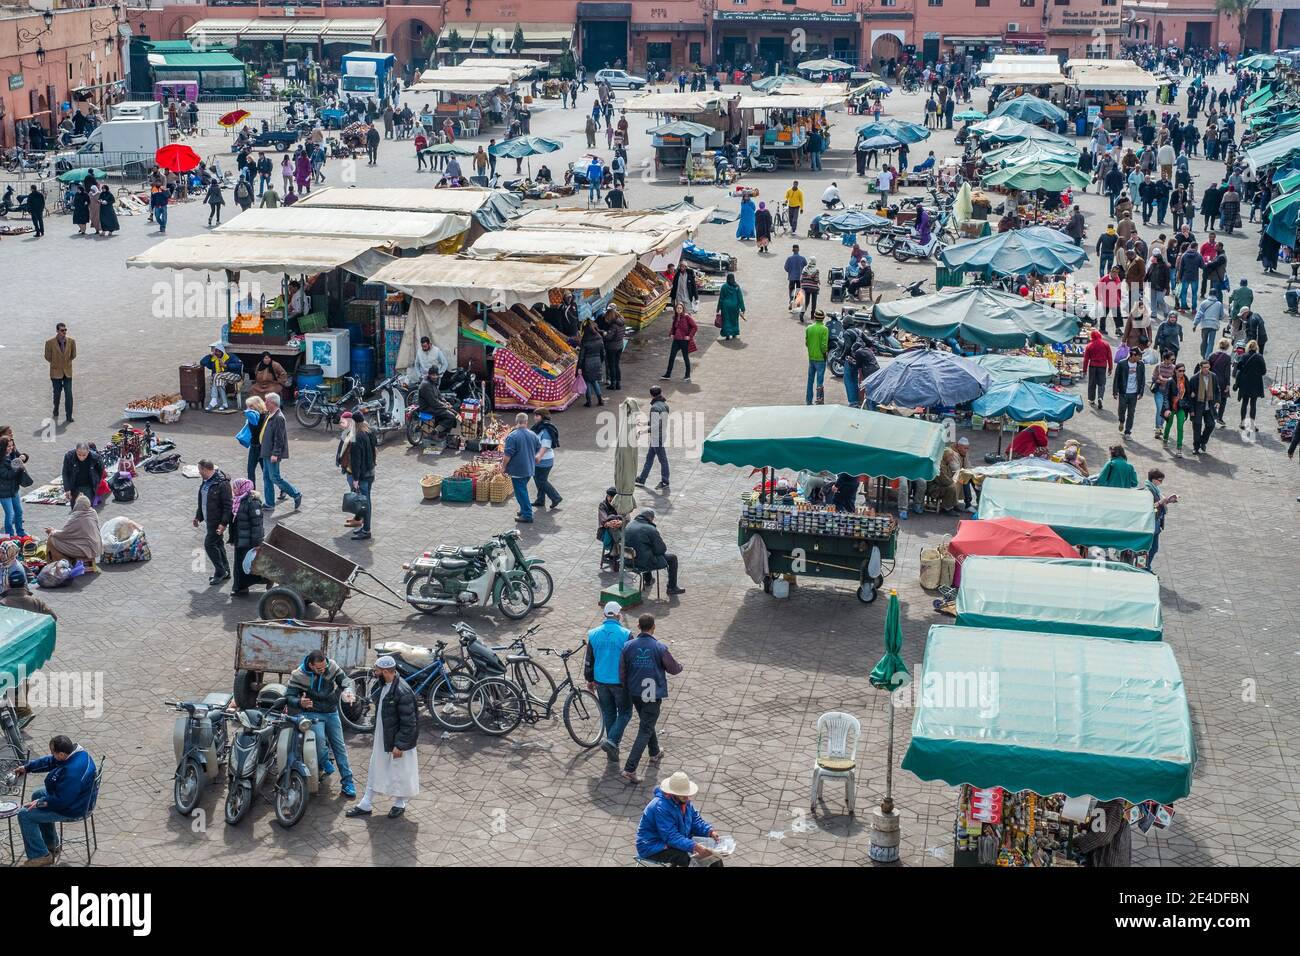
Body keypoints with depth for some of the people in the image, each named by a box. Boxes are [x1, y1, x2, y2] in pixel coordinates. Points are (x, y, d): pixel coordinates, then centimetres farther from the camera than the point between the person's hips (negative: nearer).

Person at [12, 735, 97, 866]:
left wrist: (40, 802, -18)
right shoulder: (77, 752, -10)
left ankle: (40, 855, 8)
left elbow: (61, 800, -31)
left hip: (72, 809, -10)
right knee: (37, 794, 30)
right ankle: (51, 844, 38)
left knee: (24, 815, -5)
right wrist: (27, 767, 8)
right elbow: (49, 762, 7)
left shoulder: (72, 772, -39)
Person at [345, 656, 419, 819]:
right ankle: (365, 805, 24)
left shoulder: (403, 692, -26)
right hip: (381, 738, 9)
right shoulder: (384, 686, 3)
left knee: (399, 773, 8)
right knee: (374, 771, 15)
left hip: (397, 740, -9)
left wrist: (400, 745, -22)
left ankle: (399, 804, 27)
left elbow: (408, 723, -24)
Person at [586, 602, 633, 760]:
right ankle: (611, 741, -7)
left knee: (608, 713, 16)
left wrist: (589, 680, 17)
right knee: (625, 712, 11)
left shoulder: (593, 634, -3)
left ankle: (613, 749, 23)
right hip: (620, 681, -4)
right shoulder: (625, 635, -15)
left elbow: (588, 660, 4)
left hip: (601, 682, 4)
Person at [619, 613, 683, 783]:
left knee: (646, 723, 28)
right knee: (645, 731, 1)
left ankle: (655, 753, 48)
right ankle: (629, 769, -7)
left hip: (634, 694, 5)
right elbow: (673, 669, -5)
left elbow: (622, 673, -1)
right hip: (653, 695, -4)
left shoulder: (628, 646, -7)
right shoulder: (660, 648, -17)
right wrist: (680, 666, 20)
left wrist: (626, 691, 14)